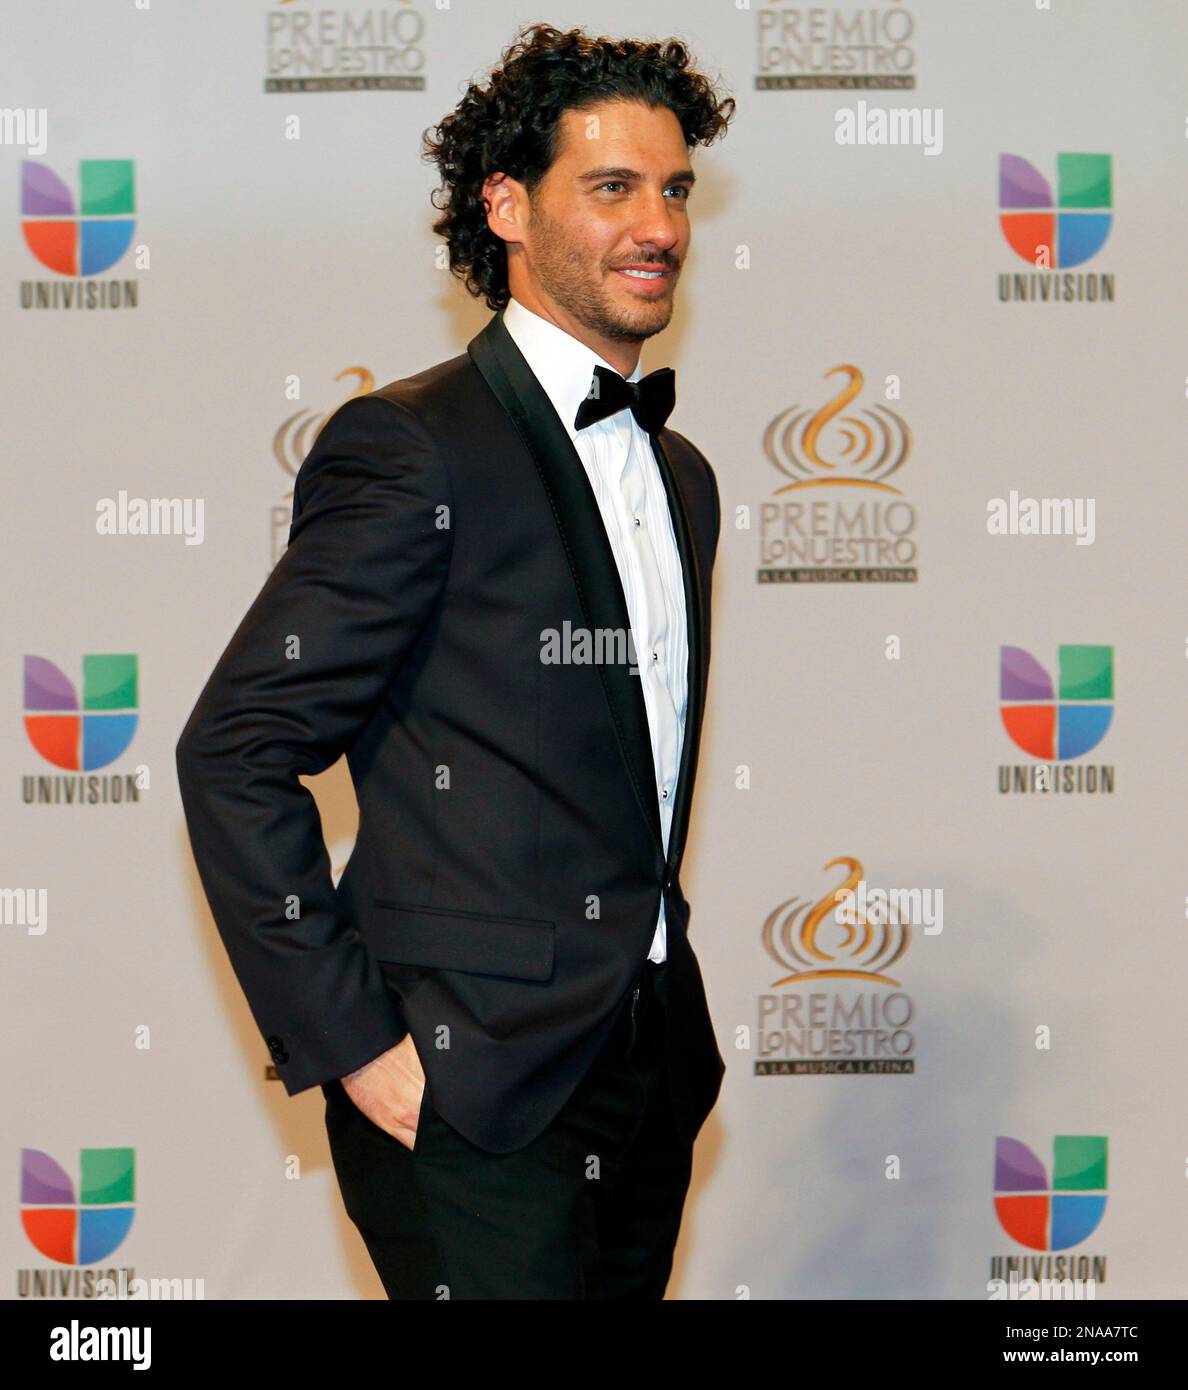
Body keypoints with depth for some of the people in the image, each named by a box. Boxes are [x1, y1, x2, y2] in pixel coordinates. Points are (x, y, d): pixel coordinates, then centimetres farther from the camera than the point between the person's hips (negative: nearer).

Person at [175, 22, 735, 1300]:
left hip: (648, 1094, 8)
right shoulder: (413, 450, -10)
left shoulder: (681, 474, 15)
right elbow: (233, 755, -13)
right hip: (475, 1100, -7)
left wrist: (669, 1021, 16)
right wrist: (346, 1044, -15)